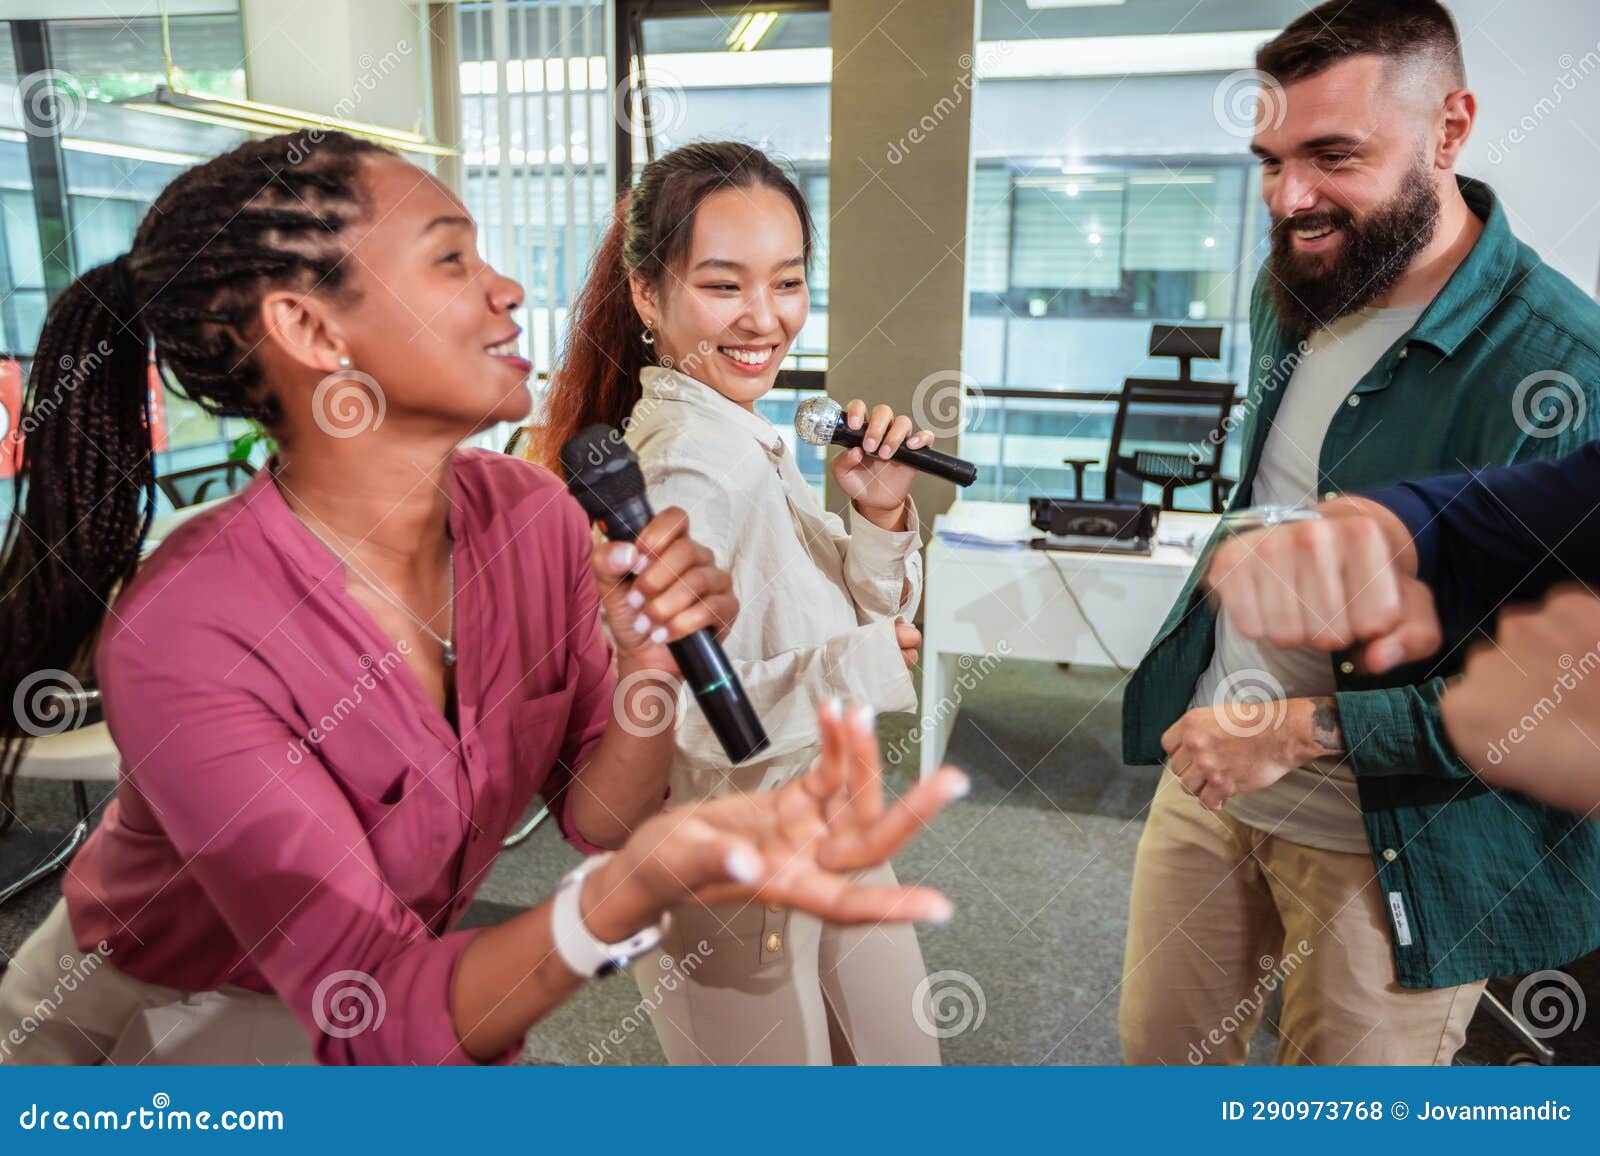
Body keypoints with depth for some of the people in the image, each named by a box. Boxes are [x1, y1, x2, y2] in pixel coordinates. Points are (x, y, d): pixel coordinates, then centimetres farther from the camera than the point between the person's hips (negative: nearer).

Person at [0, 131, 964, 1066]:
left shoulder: (534, 515, -16)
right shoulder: (184, 636, -31)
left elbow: (595, 814, -10)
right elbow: (380, 1017, -31)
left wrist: (651, 666, -30)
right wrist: (635, 890, -49)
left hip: (422, 968, 3)